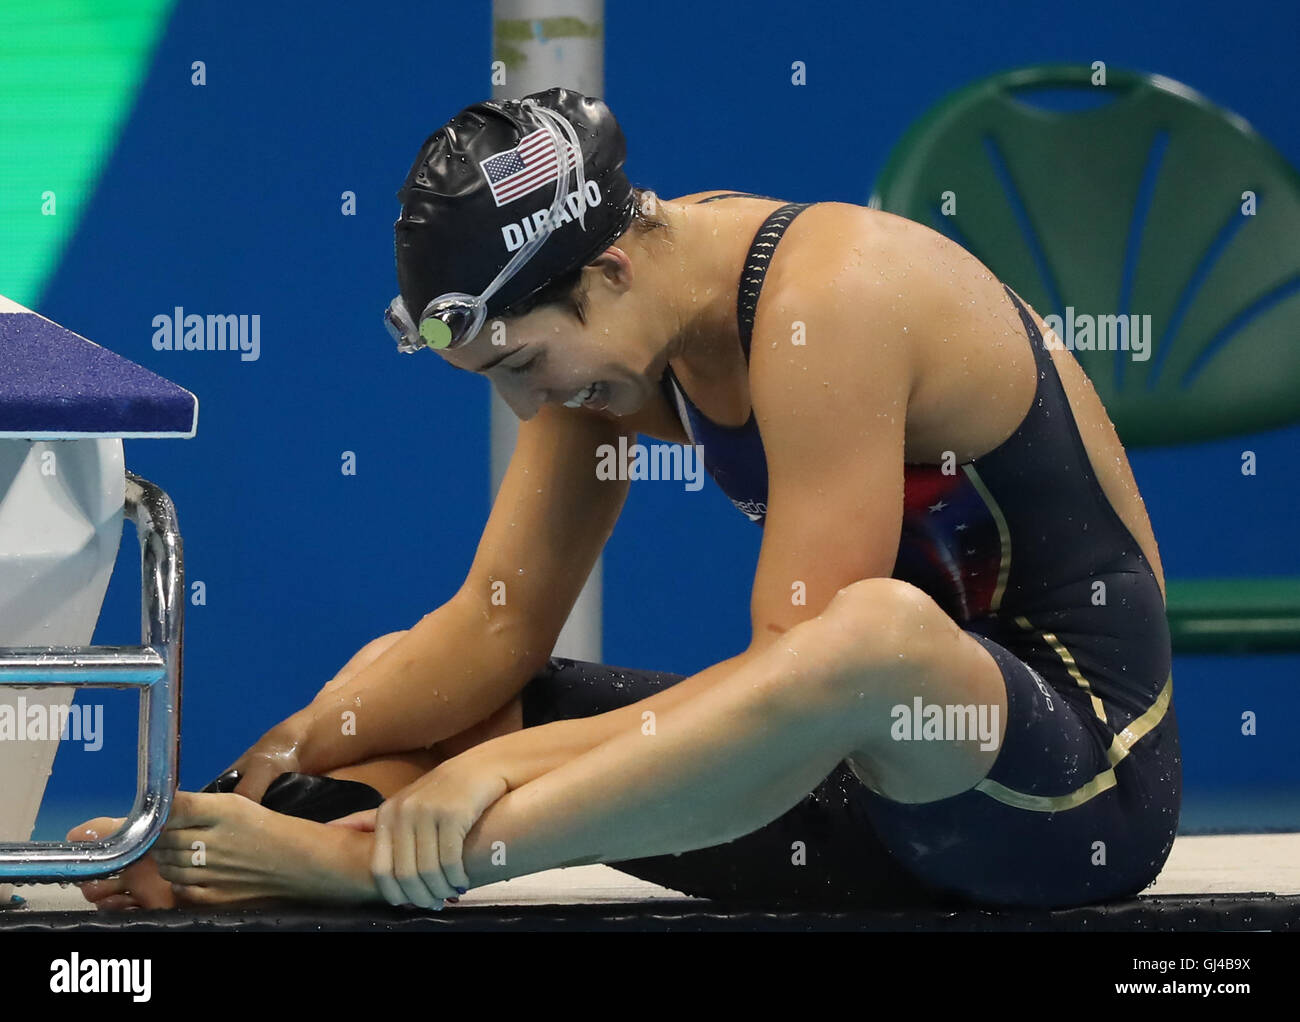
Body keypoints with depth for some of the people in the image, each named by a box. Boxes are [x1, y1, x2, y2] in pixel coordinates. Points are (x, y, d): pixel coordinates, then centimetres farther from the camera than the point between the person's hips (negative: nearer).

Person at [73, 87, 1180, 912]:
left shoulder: (830, 296, -22)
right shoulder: (612, 316, 3)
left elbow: (794, 658, -26)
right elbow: (498, 625, 6)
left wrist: (503, 766, -28)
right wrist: (314, 738, -11)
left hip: (1082, 781, -9)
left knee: (880, 631, -43)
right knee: (403, 689, 6)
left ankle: (363, 861, -40)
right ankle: (198, 862, -24)